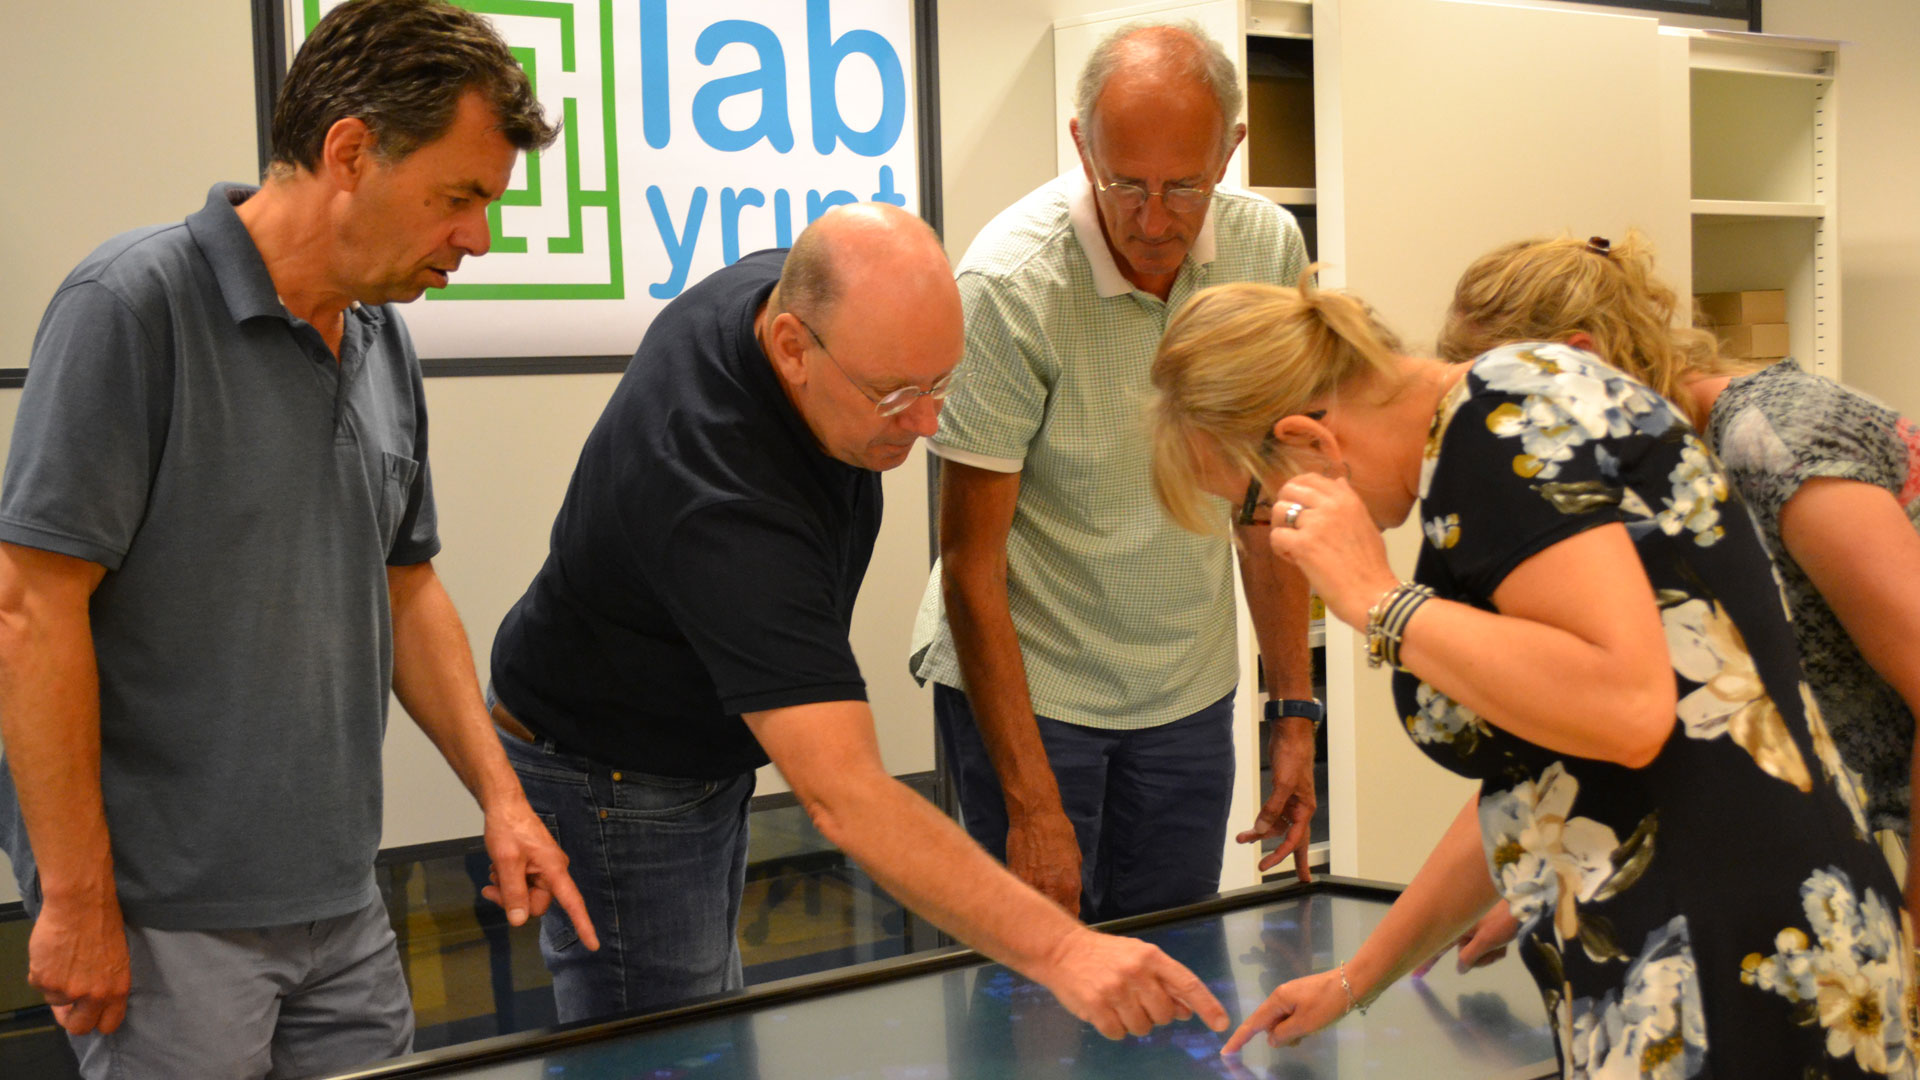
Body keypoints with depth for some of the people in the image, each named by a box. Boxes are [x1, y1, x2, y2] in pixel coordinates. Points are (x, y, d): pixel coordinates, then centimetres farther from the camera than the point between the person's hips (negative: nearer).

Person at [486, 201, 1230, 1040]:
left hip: (709, 747, 9)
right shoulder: (725, 501, -40)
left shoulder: (785, 285, -14)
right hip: (612, 779, -9)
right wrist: (1061, 950, -52)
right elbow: (844, 798, -46)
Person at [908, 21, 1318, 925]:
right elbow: (971, 565, -17)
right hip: (1023, 682, -4)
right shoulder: (1009, 283, -20)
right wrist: (1033, 805, -20)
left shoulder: (1268, 247, -5)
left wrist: (1294, 710, 3)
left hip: (1188, 690, 4)